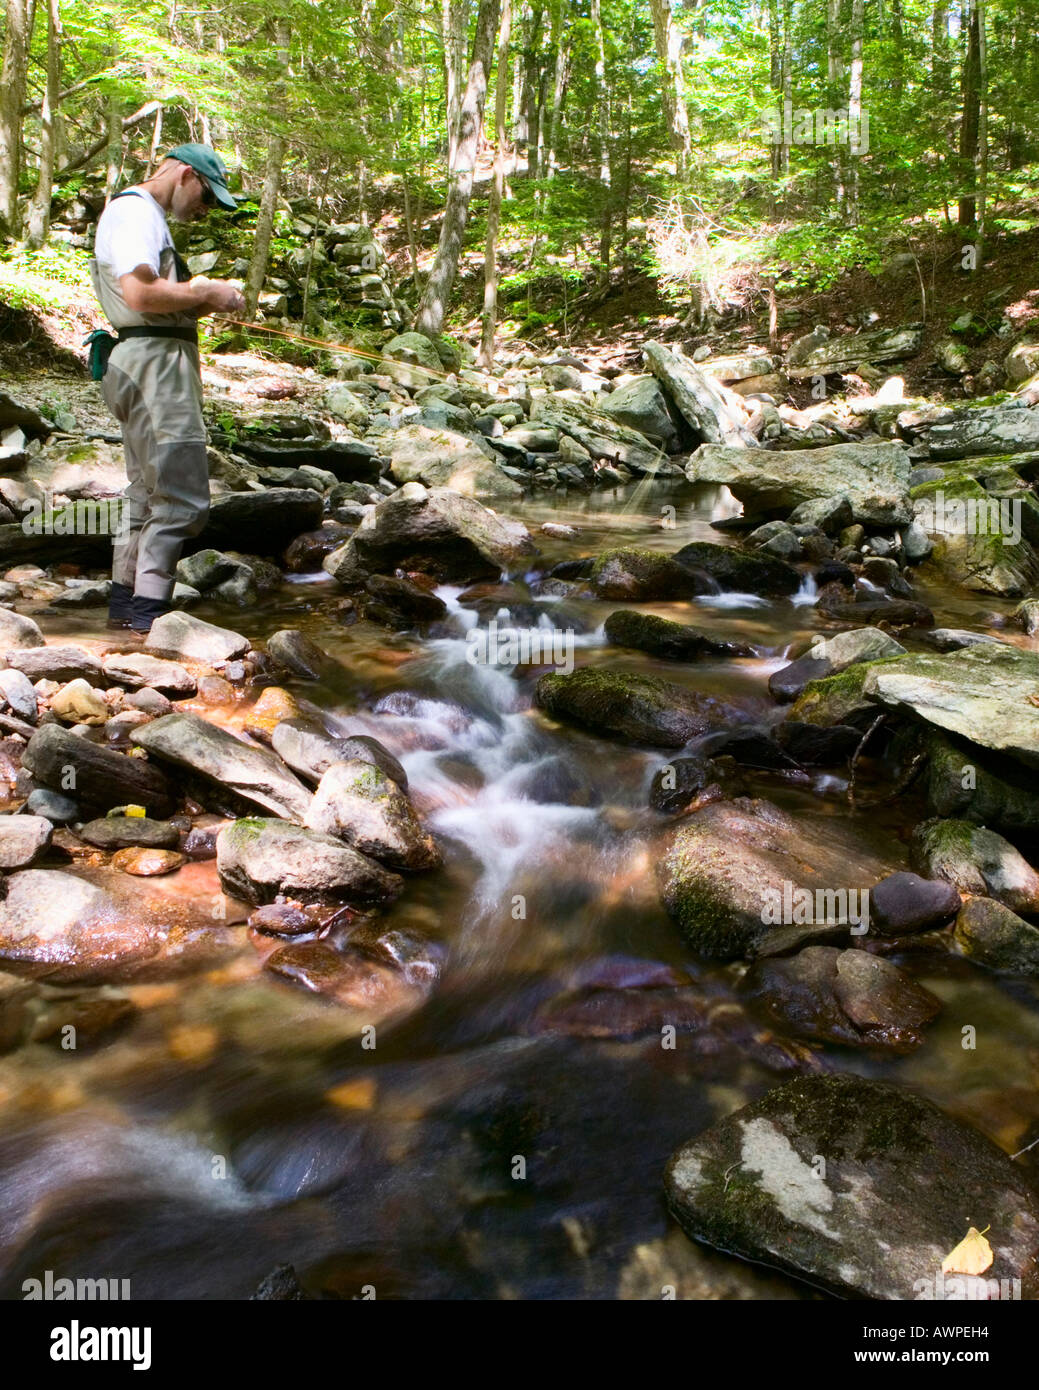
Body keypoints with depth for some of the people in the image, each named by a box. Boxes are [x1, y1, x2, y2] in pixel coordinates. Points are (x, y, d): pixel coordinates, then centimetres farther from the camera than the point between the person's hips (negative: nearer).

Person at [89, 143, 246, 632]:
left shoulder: (146, 216, 23)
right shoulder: (134, 211, -10)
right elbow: (140, 293, -23)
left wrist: (199, 299, 8)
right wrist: (207, 294, -11)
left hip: (152, 365, 11)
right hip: (154, 363, -11)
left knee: (147, 490, 15)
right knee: (181, 495, -11)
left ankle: (125, 601, 22)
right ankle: (148, 611, -10)